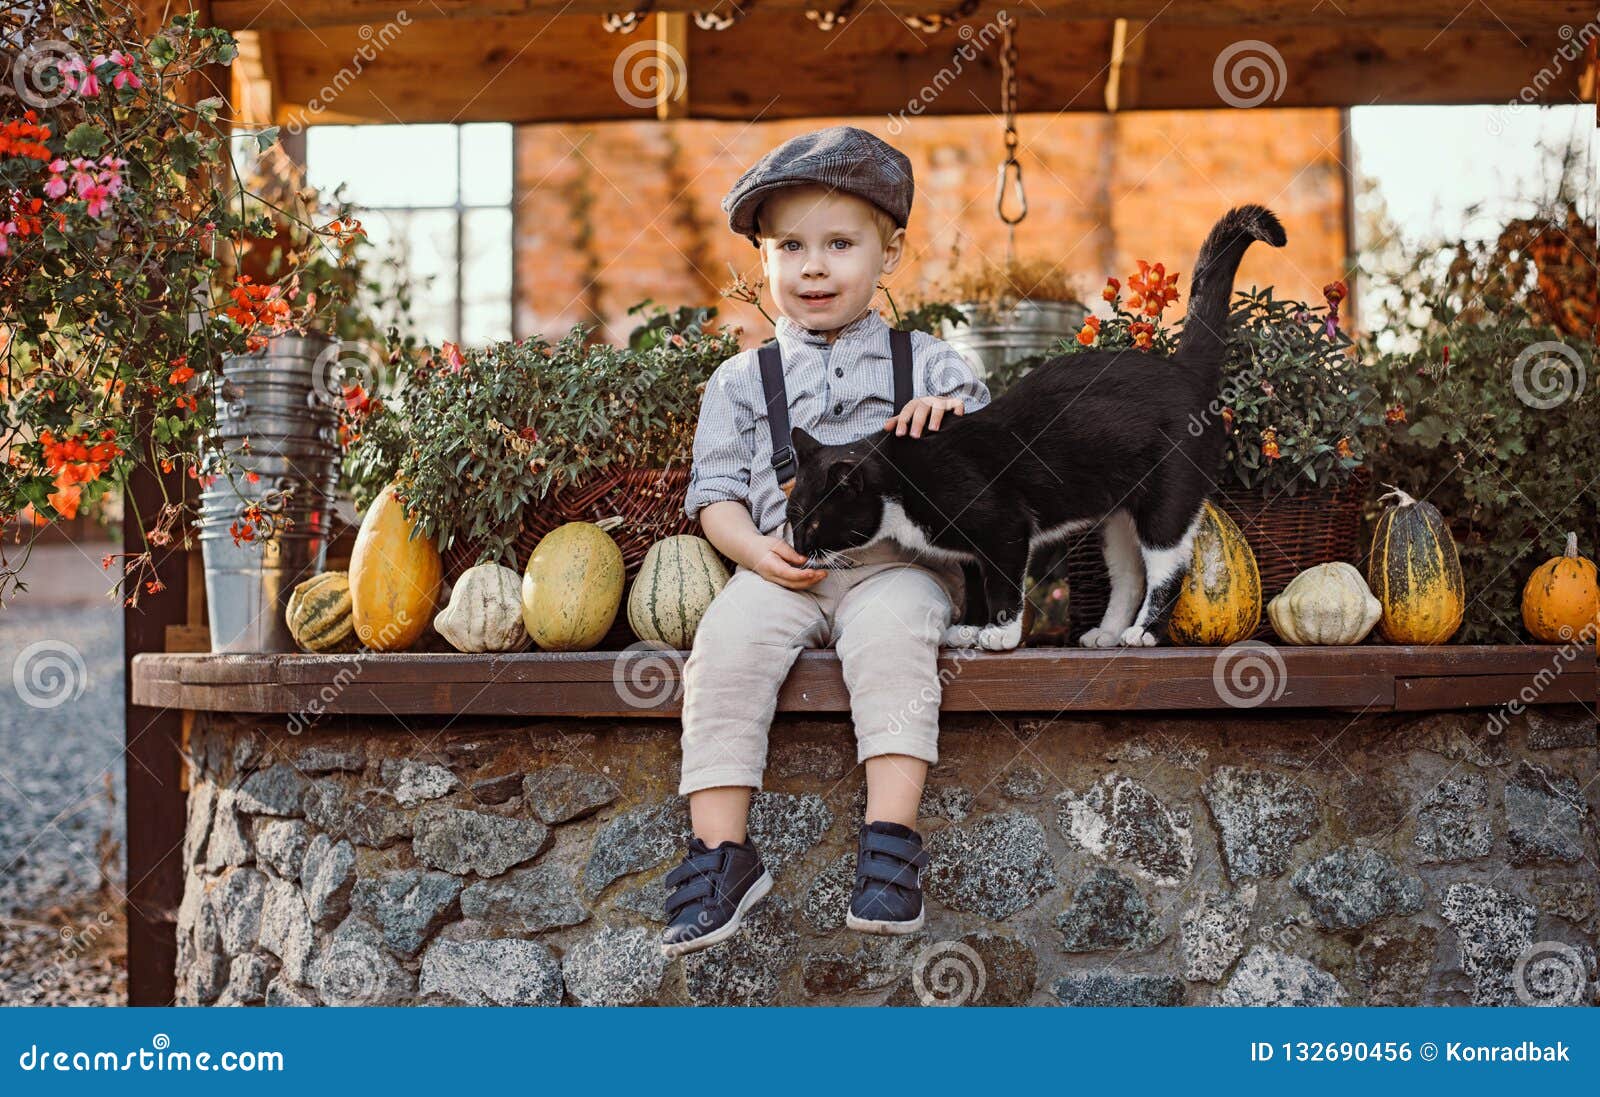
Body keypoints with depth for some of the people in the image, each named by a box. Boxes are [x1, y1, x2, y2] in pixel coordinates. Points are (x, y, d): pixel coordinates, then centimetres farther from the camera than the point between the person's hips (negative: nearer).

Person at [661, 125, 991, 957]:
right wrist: (757, 551, -9)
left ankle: (891, 839, -33)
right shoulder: (742, 380, 17)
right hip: (784, 567, 1)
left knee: (891, 637, -34)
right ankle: (721, 851, -24)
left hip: (899, 556, -1)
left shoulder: (927, 363, 15)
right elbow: (716, 495, 12)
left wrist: (955, 420, -10)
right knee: (725, 642, -28)